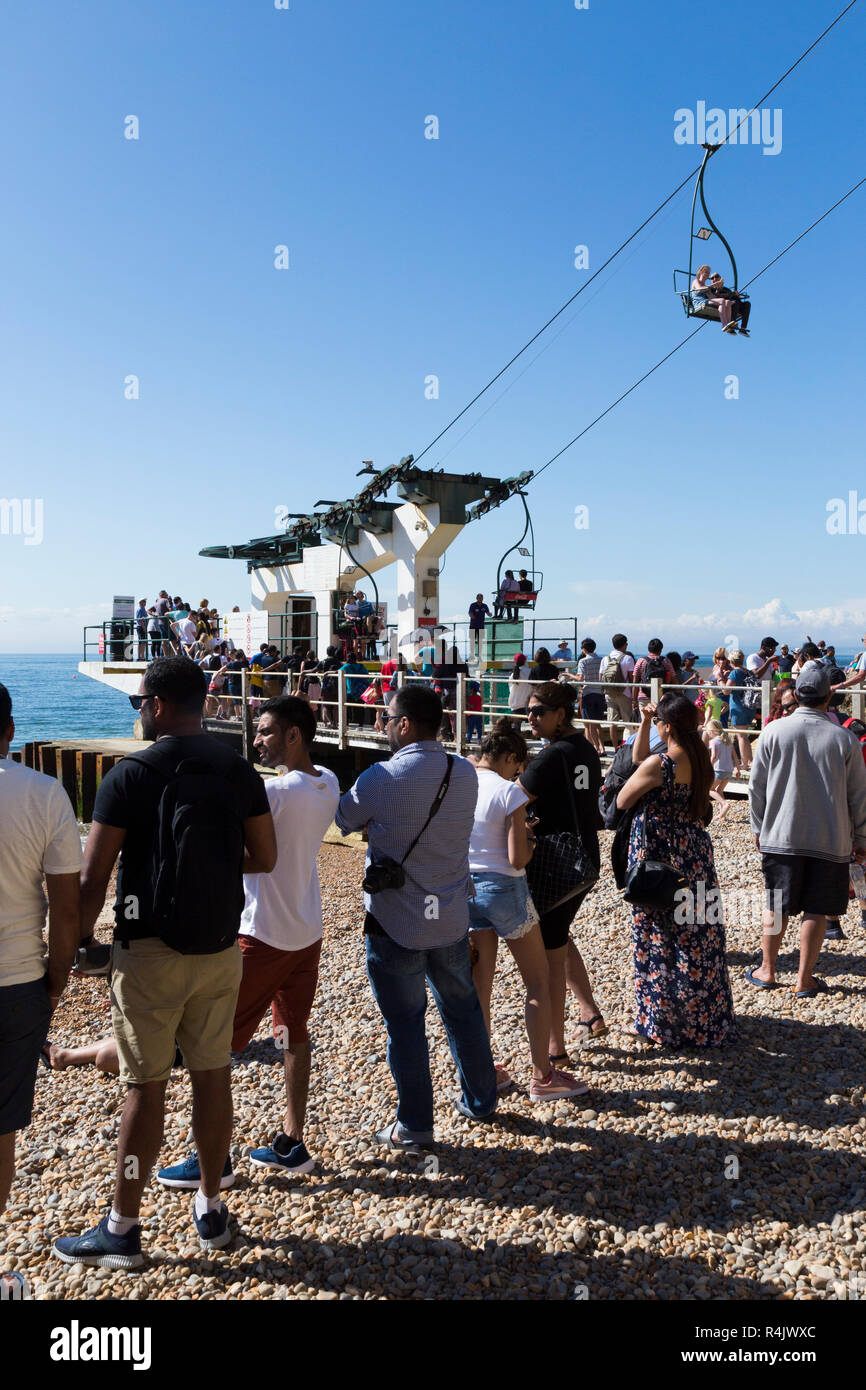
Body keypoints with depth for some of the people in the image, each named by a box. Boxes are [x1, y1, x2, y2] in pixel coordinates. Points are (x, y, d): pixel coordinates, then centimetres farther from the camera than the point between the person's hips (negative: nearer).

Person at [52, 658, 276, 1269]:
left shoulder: (131, 775, -12)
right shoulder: (239, 771, 1)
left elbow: (93, 876, -11)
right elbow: (265, 858, 5)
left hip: (150, 951, -4)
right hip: (222, 949, 4)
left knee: (146, 1086, 4)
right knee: (213, 1076, 13)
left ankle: (122, 1229, 18)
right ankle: (211, 1208, 27)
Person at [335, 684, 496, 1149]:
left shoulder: (382, 778, -19)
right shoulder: (465, 774, -2)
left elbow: (343, 819, -3)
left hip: (395, 923, -5)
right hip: (451, 919, 5)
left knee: (405, 1021, 7)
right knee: (462, 1008, 21)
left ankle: (414, 1125, 18)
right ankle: (480, 1100, 36)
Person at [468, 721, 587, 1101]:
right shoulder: (509, 791, -14)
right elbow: (517, 859, -17)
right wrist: (531, 840, 4)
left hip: (467, 887, 6)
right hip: (504, 888, -5)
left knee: (479, 985, 14)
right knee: (538, 982, 10)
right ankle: (542, 1077, 14)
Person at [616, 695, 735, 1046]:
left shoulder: (659, 764, -23)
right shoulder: (700, 759, 1)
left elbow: (622, 802, -8)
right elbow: (638, 758, 14)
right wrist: (644, 723, 5)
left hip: (658, 859, -7)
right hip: (695, 856, 7)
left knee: (657, 941, 6)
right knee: (697, 939, 17)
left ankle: (657, 1021, 17)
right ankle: (707, 1016, 31)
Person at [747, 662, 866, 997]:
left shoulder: (774, 731, -7)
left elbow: (756, 786, -1)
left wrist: (758, 828, 12)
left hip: (780, 836, 1)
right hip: (830, 840, 0)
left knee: (776, 906, 12)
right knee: (816, 910, 8)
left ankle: (767, 970, 24)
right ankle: (804, 979, 16)